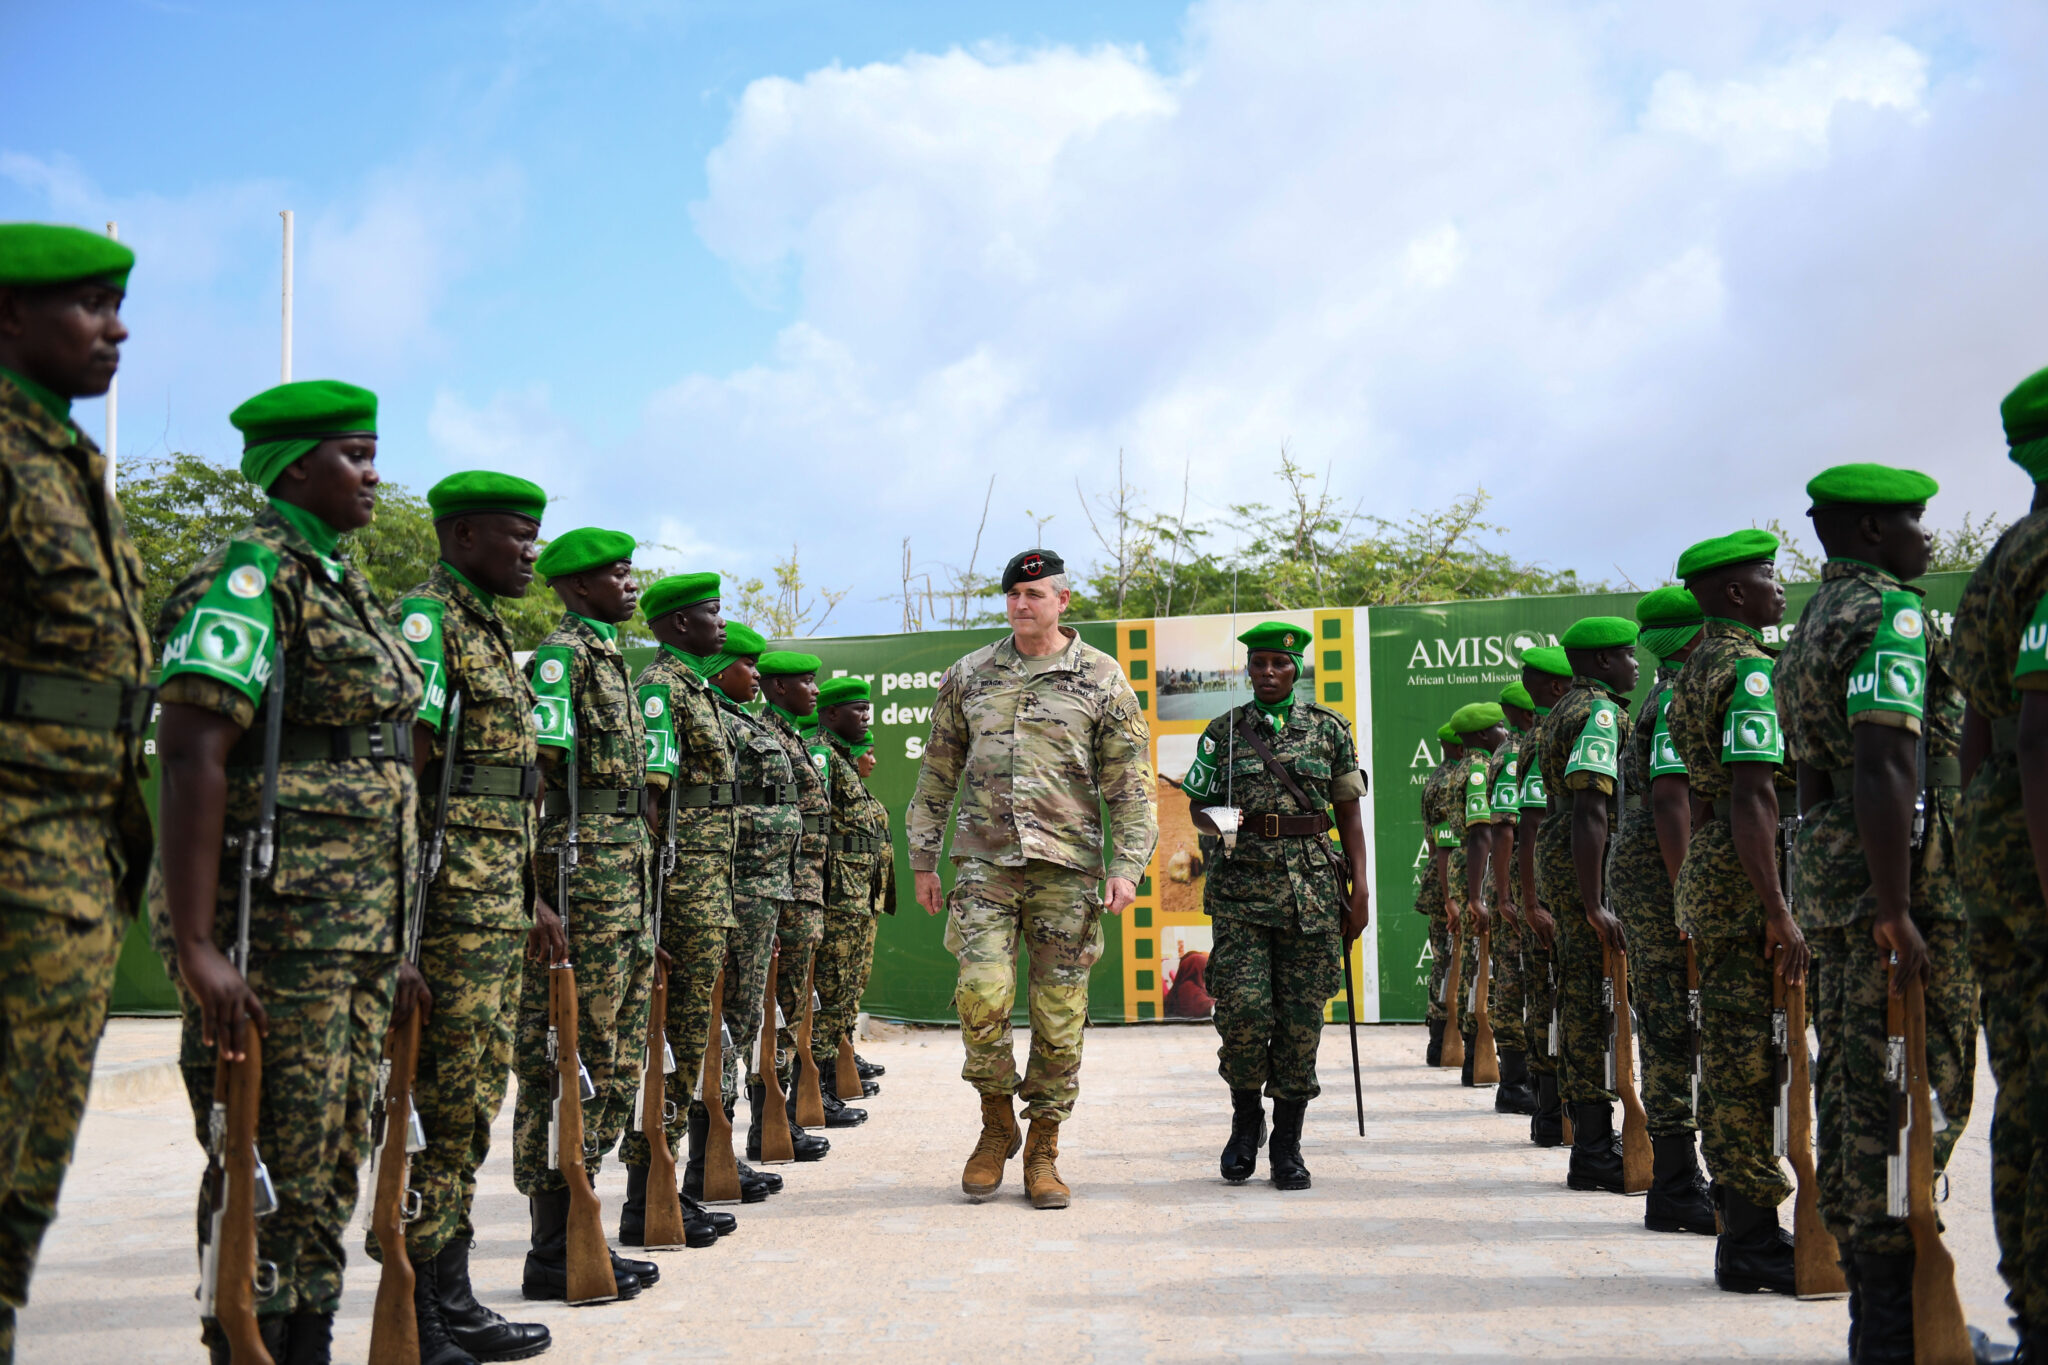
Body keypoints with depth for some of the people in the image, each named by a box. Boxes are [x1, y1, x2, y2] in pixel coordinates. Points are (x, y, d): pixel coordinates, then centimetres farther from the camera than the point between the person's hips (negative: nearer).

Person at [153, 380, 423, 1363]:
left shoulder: (344, 586, 19)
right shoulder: (252, 574, -10)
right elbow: (192, 756, -19)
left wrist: (386, 936, 21)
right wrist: (195, 945, -25)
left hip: (356, 936, 9)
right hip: (277, 936, -9)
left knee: (331, 1174, 14)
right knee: (272, 1183, -3)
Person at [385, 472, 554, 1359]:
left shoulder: (491, 630, 20)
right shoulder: (424, 620, -10)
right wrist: (403, 935, -22)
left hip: (498, 908, 10)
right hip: (453, 903, -10)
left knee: (474, 1098, 12)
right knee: (444, 1105, -5)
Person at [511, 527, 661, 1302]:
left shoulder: (611, 659, 20)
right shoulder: (559, 656, -9)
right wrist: (534, 898, -25)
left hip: (625, 890, 10)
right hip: (581, 890, -10)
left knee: (614, 1068, 13)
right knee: (566, 1070, -5)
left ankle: (577, 1233, 21)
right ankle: (553, 1255, 1)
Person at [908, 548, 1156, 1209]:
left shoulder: (1102, 678, 4)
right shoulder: (968, 677, 11)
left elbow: (1129, 782, 3)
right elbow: (937, 774, 16)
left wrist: (1127, 866, -7)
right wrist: (923, 860, 13)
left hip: (1066, 863, -1)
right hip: (984, 861, 1)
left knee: (1059, 1013, 1)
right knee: (982, 994, -13)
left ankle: (1043, 1149, 14)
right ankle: (996, 1124, 10)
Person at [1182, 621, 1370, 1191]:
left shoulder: (1328, 728, 8)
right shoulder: (1224, 731, 9)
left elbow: (1348, 812, 9)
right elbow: (1196, 805, 13)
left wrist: (1360, 888, 3)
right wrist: (1215, 821, -11)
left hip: (1312, 883, 0)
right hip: (1240, 881, 0)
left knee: (1302, 1014, 0)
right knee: (1241, 1005, -9)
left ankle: (1287, 1144, 11)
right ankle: (1246, 1121, 15)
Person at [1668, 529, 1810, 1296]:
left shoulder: (1699, 668, 17)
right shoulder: (1752, 671, -14)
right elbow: (1751, 799, -22)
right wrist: (1780, 913, -23)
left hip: (1709, 874, 10)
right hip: (1746, 882, -10)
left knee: (1732, 1058, 12)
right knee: (1751, 1061, -6)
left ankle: (1746, 1233, 19)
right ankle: (1754, 1249, -1)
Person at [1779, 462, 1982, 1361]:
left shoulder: (1812, 625, 20)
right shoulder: (1890, 615, -11)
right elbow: (1883, 767, -22)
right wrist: (1894, 912, -24)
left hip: (1825, 867, 10)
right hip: (1903, 876, -10)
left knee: (1850, 1085, 10)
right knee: (1920, 1085, -7)